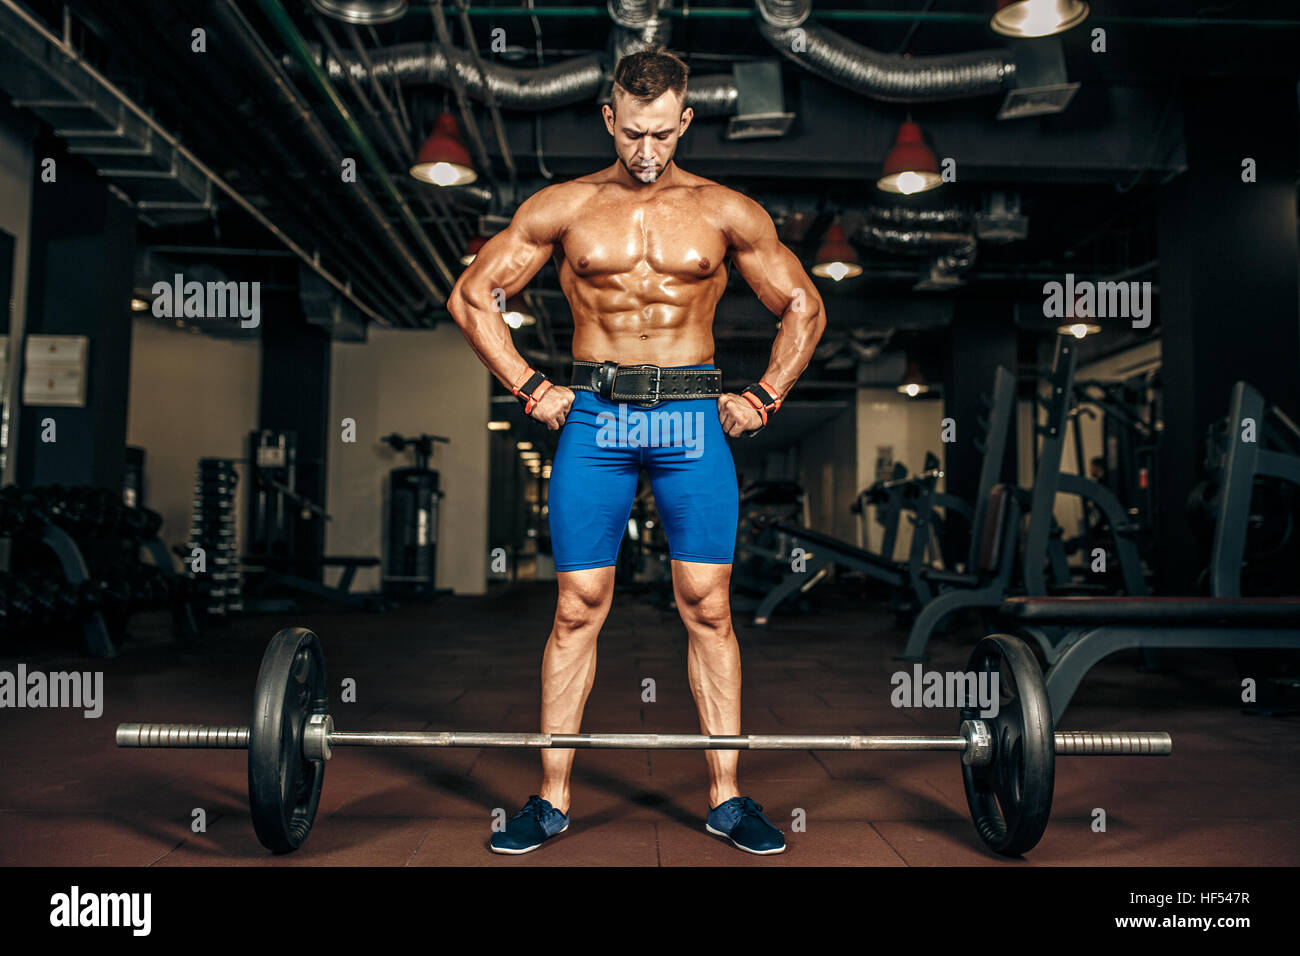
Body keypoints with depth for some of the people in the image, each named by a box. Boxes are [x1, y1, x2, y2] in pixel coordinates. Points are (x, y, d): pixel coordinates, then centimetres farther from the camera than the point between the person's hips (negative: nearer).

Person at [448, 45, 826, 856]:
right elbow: (472, 295, 10)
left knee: (709, 609, 1)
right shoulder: (564, 207, 6)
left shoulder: (727, 213, 7)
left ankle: (728, 797, 14)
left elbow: (805, 308, 14)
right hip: (594, 421, 0)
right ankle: (554, 797, 14)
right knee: (578, 610, 1)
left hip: (694, 419, 0)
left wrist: (765, 397, 4)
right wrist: (528, 387, 2)